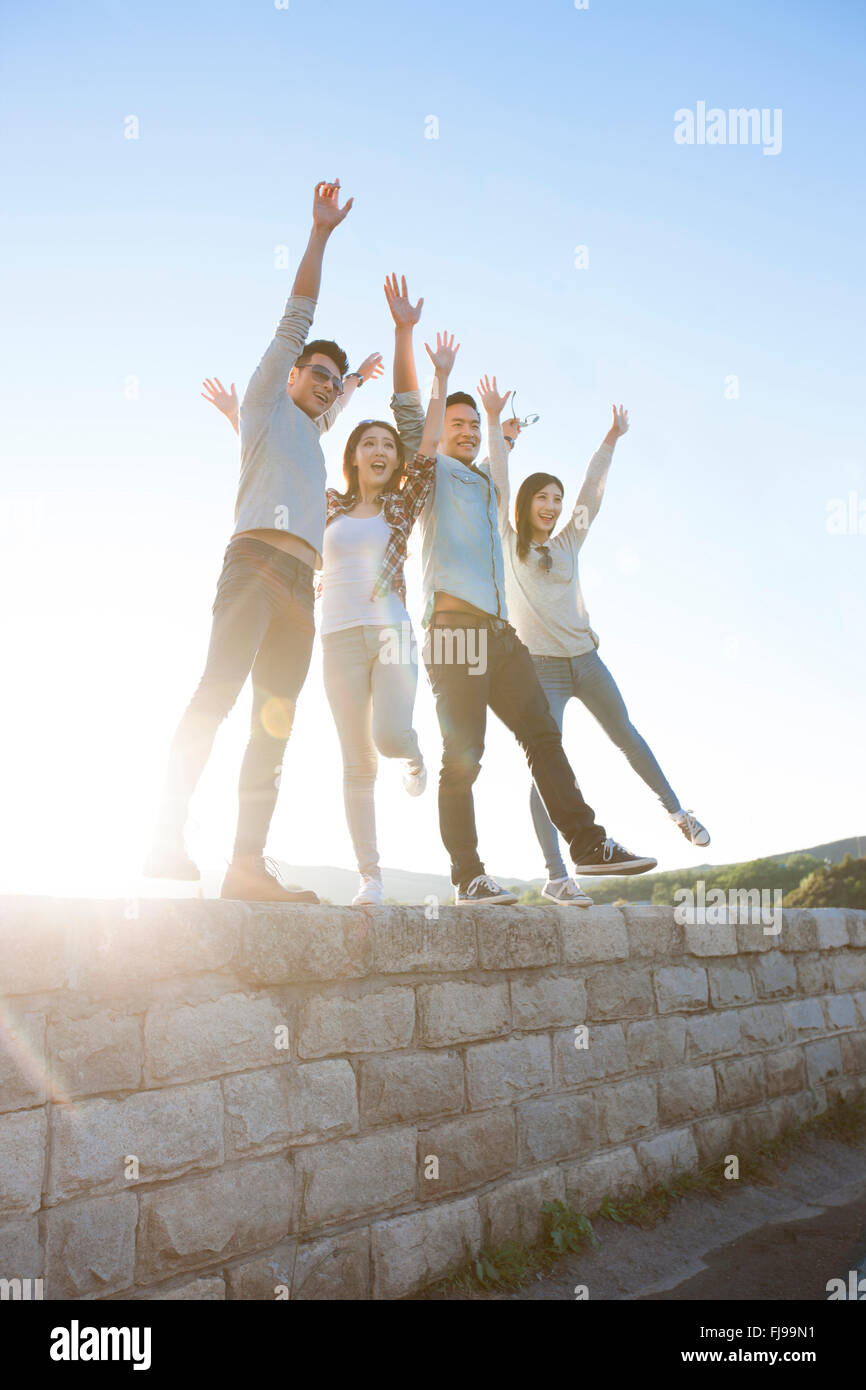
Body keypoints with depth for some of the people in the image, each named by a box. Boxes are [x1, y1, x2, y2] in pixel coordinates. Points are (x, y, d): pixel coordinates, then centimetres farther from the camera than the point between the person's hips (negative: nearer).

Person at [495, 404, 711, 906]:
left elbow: (592, 491, 10)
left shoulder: (568, 542, 14)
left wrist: (611, 440, 5)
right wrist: (504, 439, -10)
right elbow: (497, 488, -4)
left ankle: (678, 811, 35)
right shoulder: (508, 543, 5)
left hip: (585, 659, 4)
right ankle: (556, 875, -8)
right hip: (540, 666, -4)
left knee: (627, 736, 16)